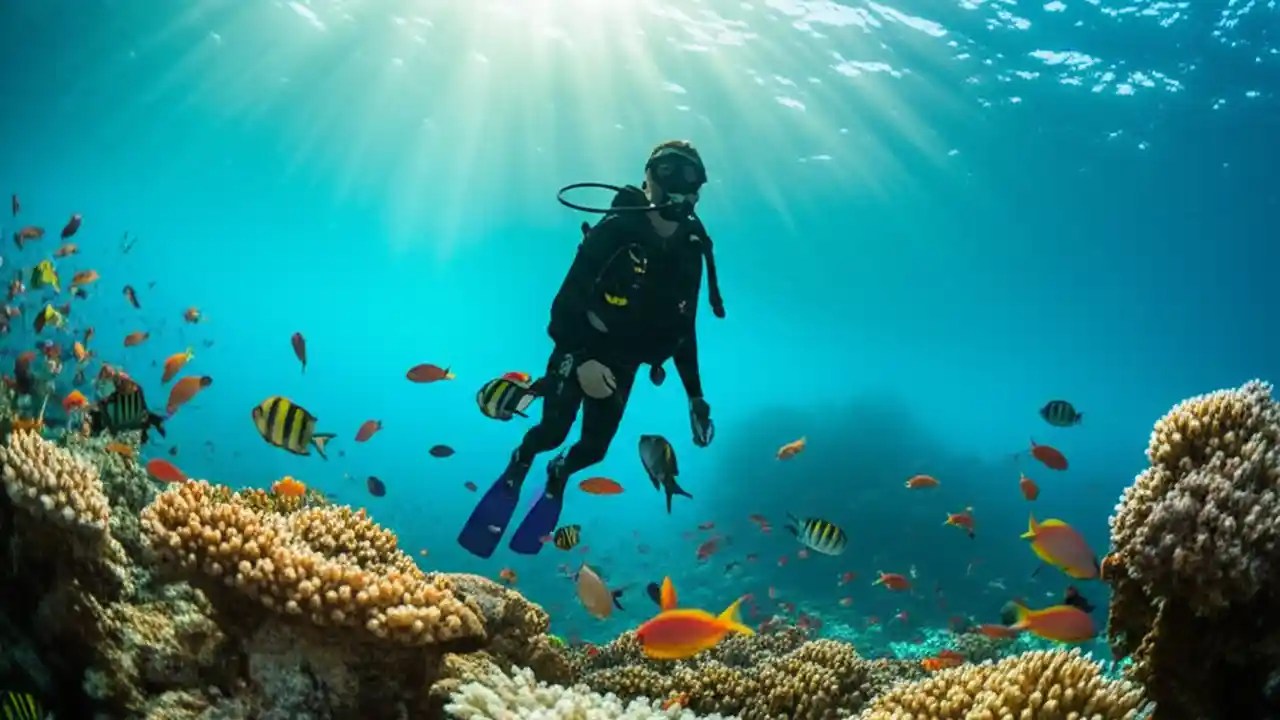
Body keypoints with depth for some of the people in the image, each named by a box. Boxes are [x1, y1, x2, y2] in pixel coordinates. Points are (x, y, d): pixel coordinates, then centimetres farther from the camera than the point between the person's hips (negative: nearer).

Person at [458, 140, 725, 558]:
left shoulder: (691, 253, -5)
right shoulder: (616, 230, -19)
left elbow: (684, 330, 3)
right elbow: (568, 297, -22)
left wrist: (696, 397, 2)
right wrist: (580, 360, -32)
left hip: (621, 364, 4)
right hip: (579, 350, -4)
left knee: (595, 448, 3)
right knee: (553, 430, -15)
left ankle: (557, 477, 39)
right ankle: (518, 467, 21)